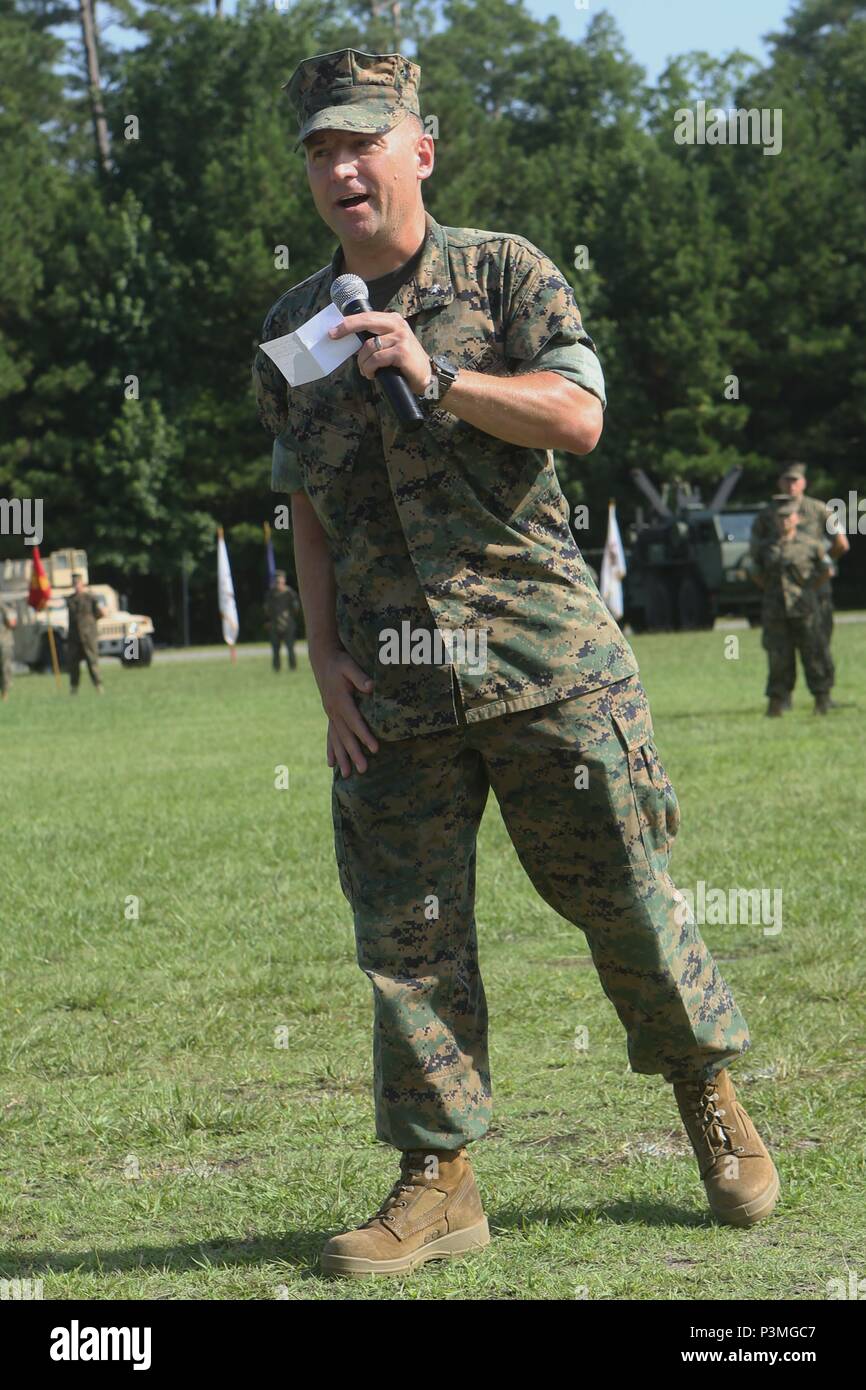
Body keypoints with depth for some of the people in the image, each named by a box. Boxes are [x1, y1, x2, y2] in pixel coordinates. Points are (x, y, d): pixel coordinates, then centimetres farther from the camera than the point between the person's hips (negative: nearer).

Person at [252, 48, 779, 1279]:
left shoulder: (506, 274, 3)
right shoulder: (291, 328, 13)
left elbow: (578, 415, -10)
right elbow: (307, 509, 16)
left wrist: (435, 375, -19)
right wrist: (325, 660, 6)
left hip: (541, 658, -3)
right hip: (391, 686, 3)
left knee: (623, 893, 2)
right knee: (406, 933, 1)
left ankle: (711, 1099, 24)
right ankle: (438, 1184, 9)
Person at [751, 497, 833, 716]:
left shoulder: (810, 545, 0)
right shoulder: (766, 549, 7)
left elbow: (826, 571, 11)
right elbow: (758, 576, 21)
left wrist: (810, 591, 7)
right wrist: (772, 592, 9)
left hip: (804, 610, -2)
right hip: (775, 614, 2)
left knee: (814, 656, 2)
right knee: (778, 658, 1)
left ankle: (822, 699, 12)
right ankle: (776, 703, 5)